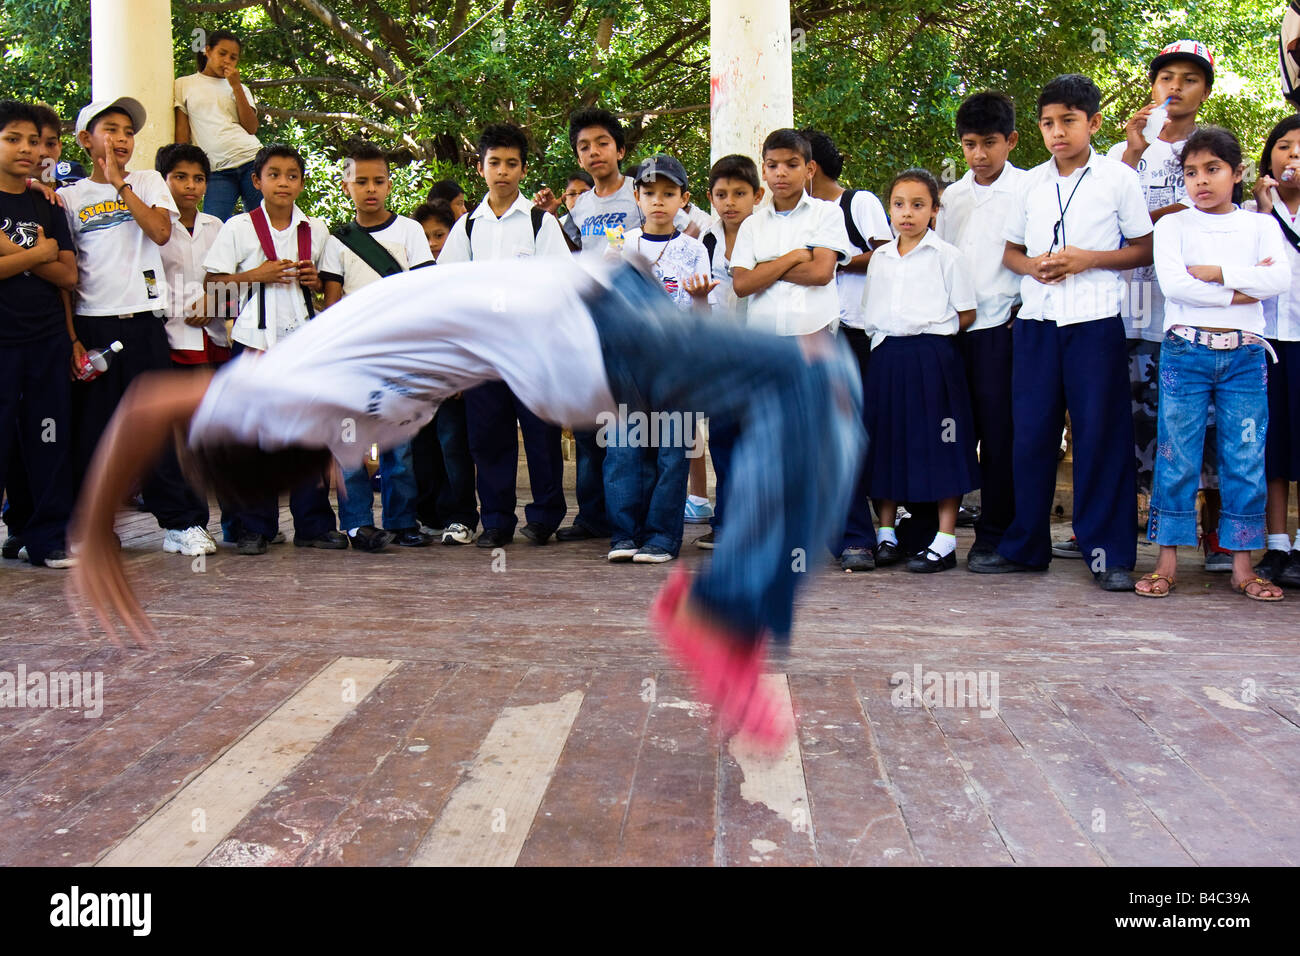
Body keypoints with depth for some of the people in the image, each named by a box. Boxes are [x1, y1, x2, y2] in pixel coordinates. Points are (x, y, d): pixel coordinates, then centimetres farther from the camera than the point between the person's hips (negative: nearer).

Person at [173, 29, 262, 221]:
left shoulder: (239, 88, 19)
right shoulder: (184, 85, 15)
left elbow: (251, 128, 3)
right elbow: (182, 132, 10)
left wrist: (236, 86, 0)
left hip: (251, 160, 2)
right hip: (217, 171, -1)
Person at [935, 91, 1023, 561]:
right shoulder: (952, 195, 15)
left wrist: (1021, 309, -9)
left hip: (1000, 326, -4)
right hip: (953, 329, 4)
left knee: (999, 434, 0)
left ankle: (994, 535, 10)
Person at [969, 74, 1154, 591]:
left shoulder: (1118, 178, 2)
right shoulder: (1031, 183, 12)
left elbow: (1144, 249, 3)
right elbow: (1011, 251, 18)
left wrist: (1087, 259, -11)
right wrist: (1033, 265, -4)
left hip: (1095, 320, -3)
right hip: (1036, 318, 3)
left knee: (1101, 434, -2)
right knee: (1031, 432, 5)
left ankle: (1110, 552, 6)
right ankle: (1024, 545, 16)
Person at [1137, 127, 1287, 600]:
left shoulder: (1260, 225, 11)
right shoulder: (1173, 225, 6)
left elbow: (1279, 278, -6)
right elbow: (1172, 283, -11)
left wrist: (1213, 272, -11)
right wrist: (1242, 290, -10)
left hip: (1245, 354, 2)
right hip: (1184, 351, -1)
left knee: (1246, 459, 2)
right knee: (1176, 457, -2)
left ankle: (1242, 564, 9)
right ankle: (1167, 561, 4)